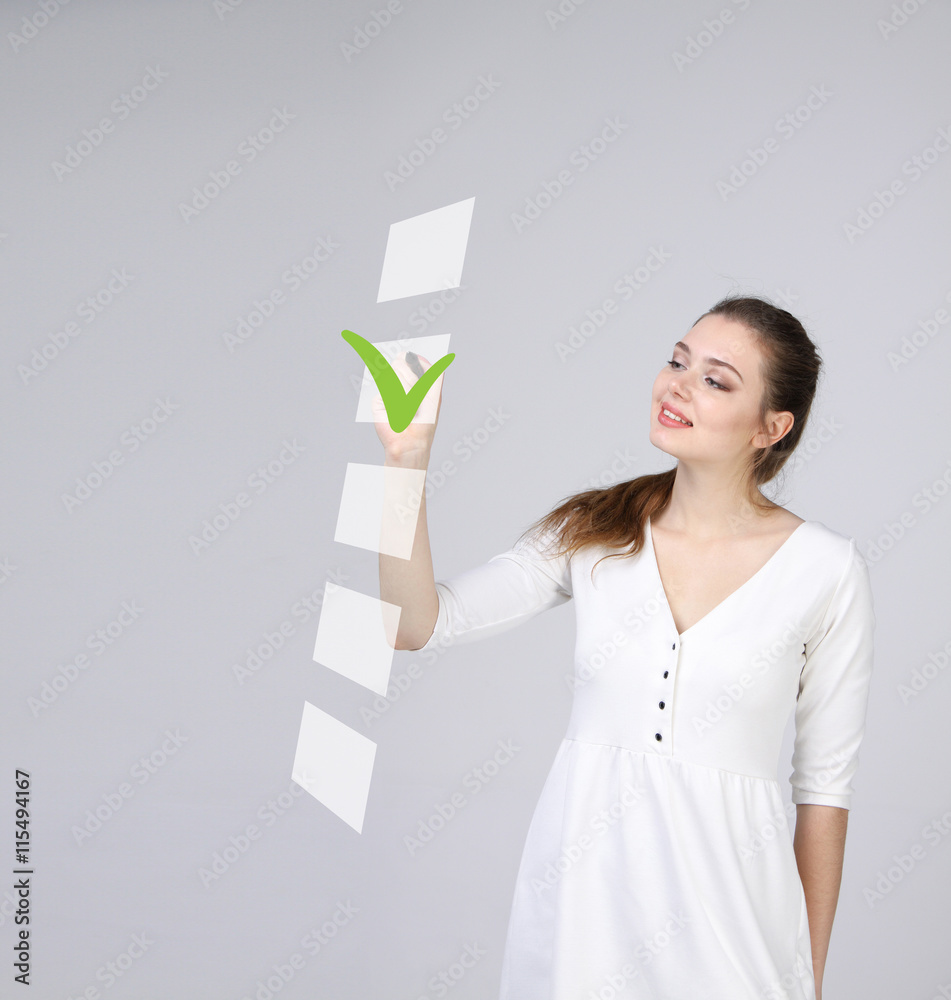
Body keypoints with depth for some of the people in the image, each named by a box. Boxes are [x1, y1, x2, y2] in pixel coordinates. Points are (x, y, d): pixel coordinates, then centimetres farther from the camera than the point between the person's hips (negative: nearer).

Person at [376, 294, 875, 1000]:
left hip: (722, 896, -2)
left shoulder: (827, 570, -7)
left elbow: (824, 783, -2)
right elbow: (417, 623, -7)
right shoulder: (591, 533, 0)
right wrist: (408, 459, -16)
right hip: (581, 882, 2)